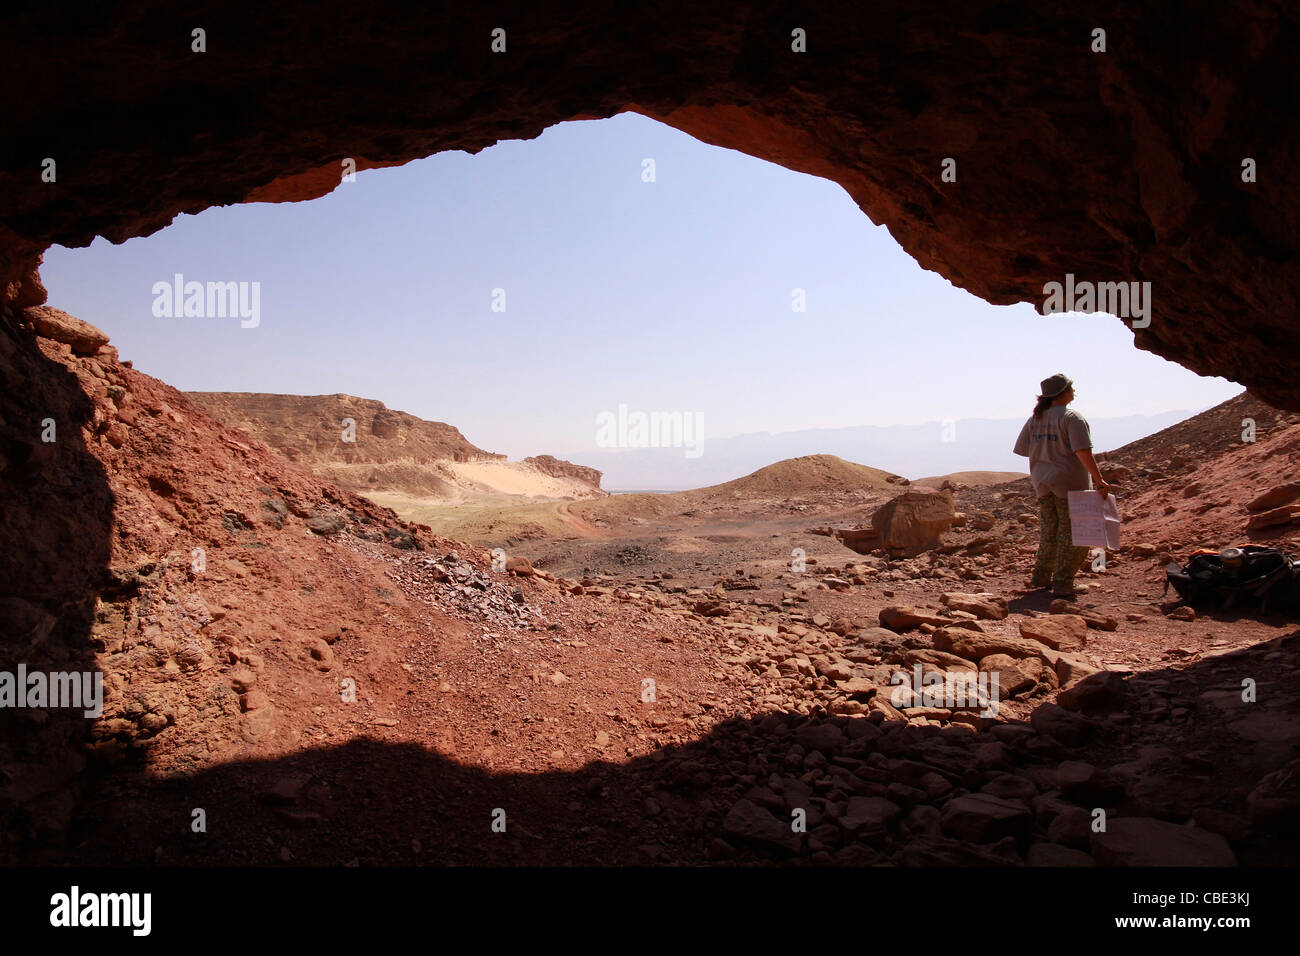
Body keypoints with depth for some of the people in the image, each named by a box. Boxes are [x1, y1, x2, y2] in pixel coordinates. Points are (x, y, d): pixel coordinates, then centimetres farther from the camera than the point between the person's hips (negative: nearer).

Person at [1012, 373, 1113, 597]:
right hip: (1068, 483, -7)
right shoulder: (1072, 418, -13)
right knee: (1071, 534, 2)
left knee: (1049, 531, 19)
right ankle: (1063, 583, 3)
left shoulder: (1035, 419, 8)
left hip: (1042, 483, 7)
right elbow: (1083, 452, -21)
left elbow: (1023, 449, 11)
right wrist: (1099, 480, -20)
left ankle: (1041, 576, 26)